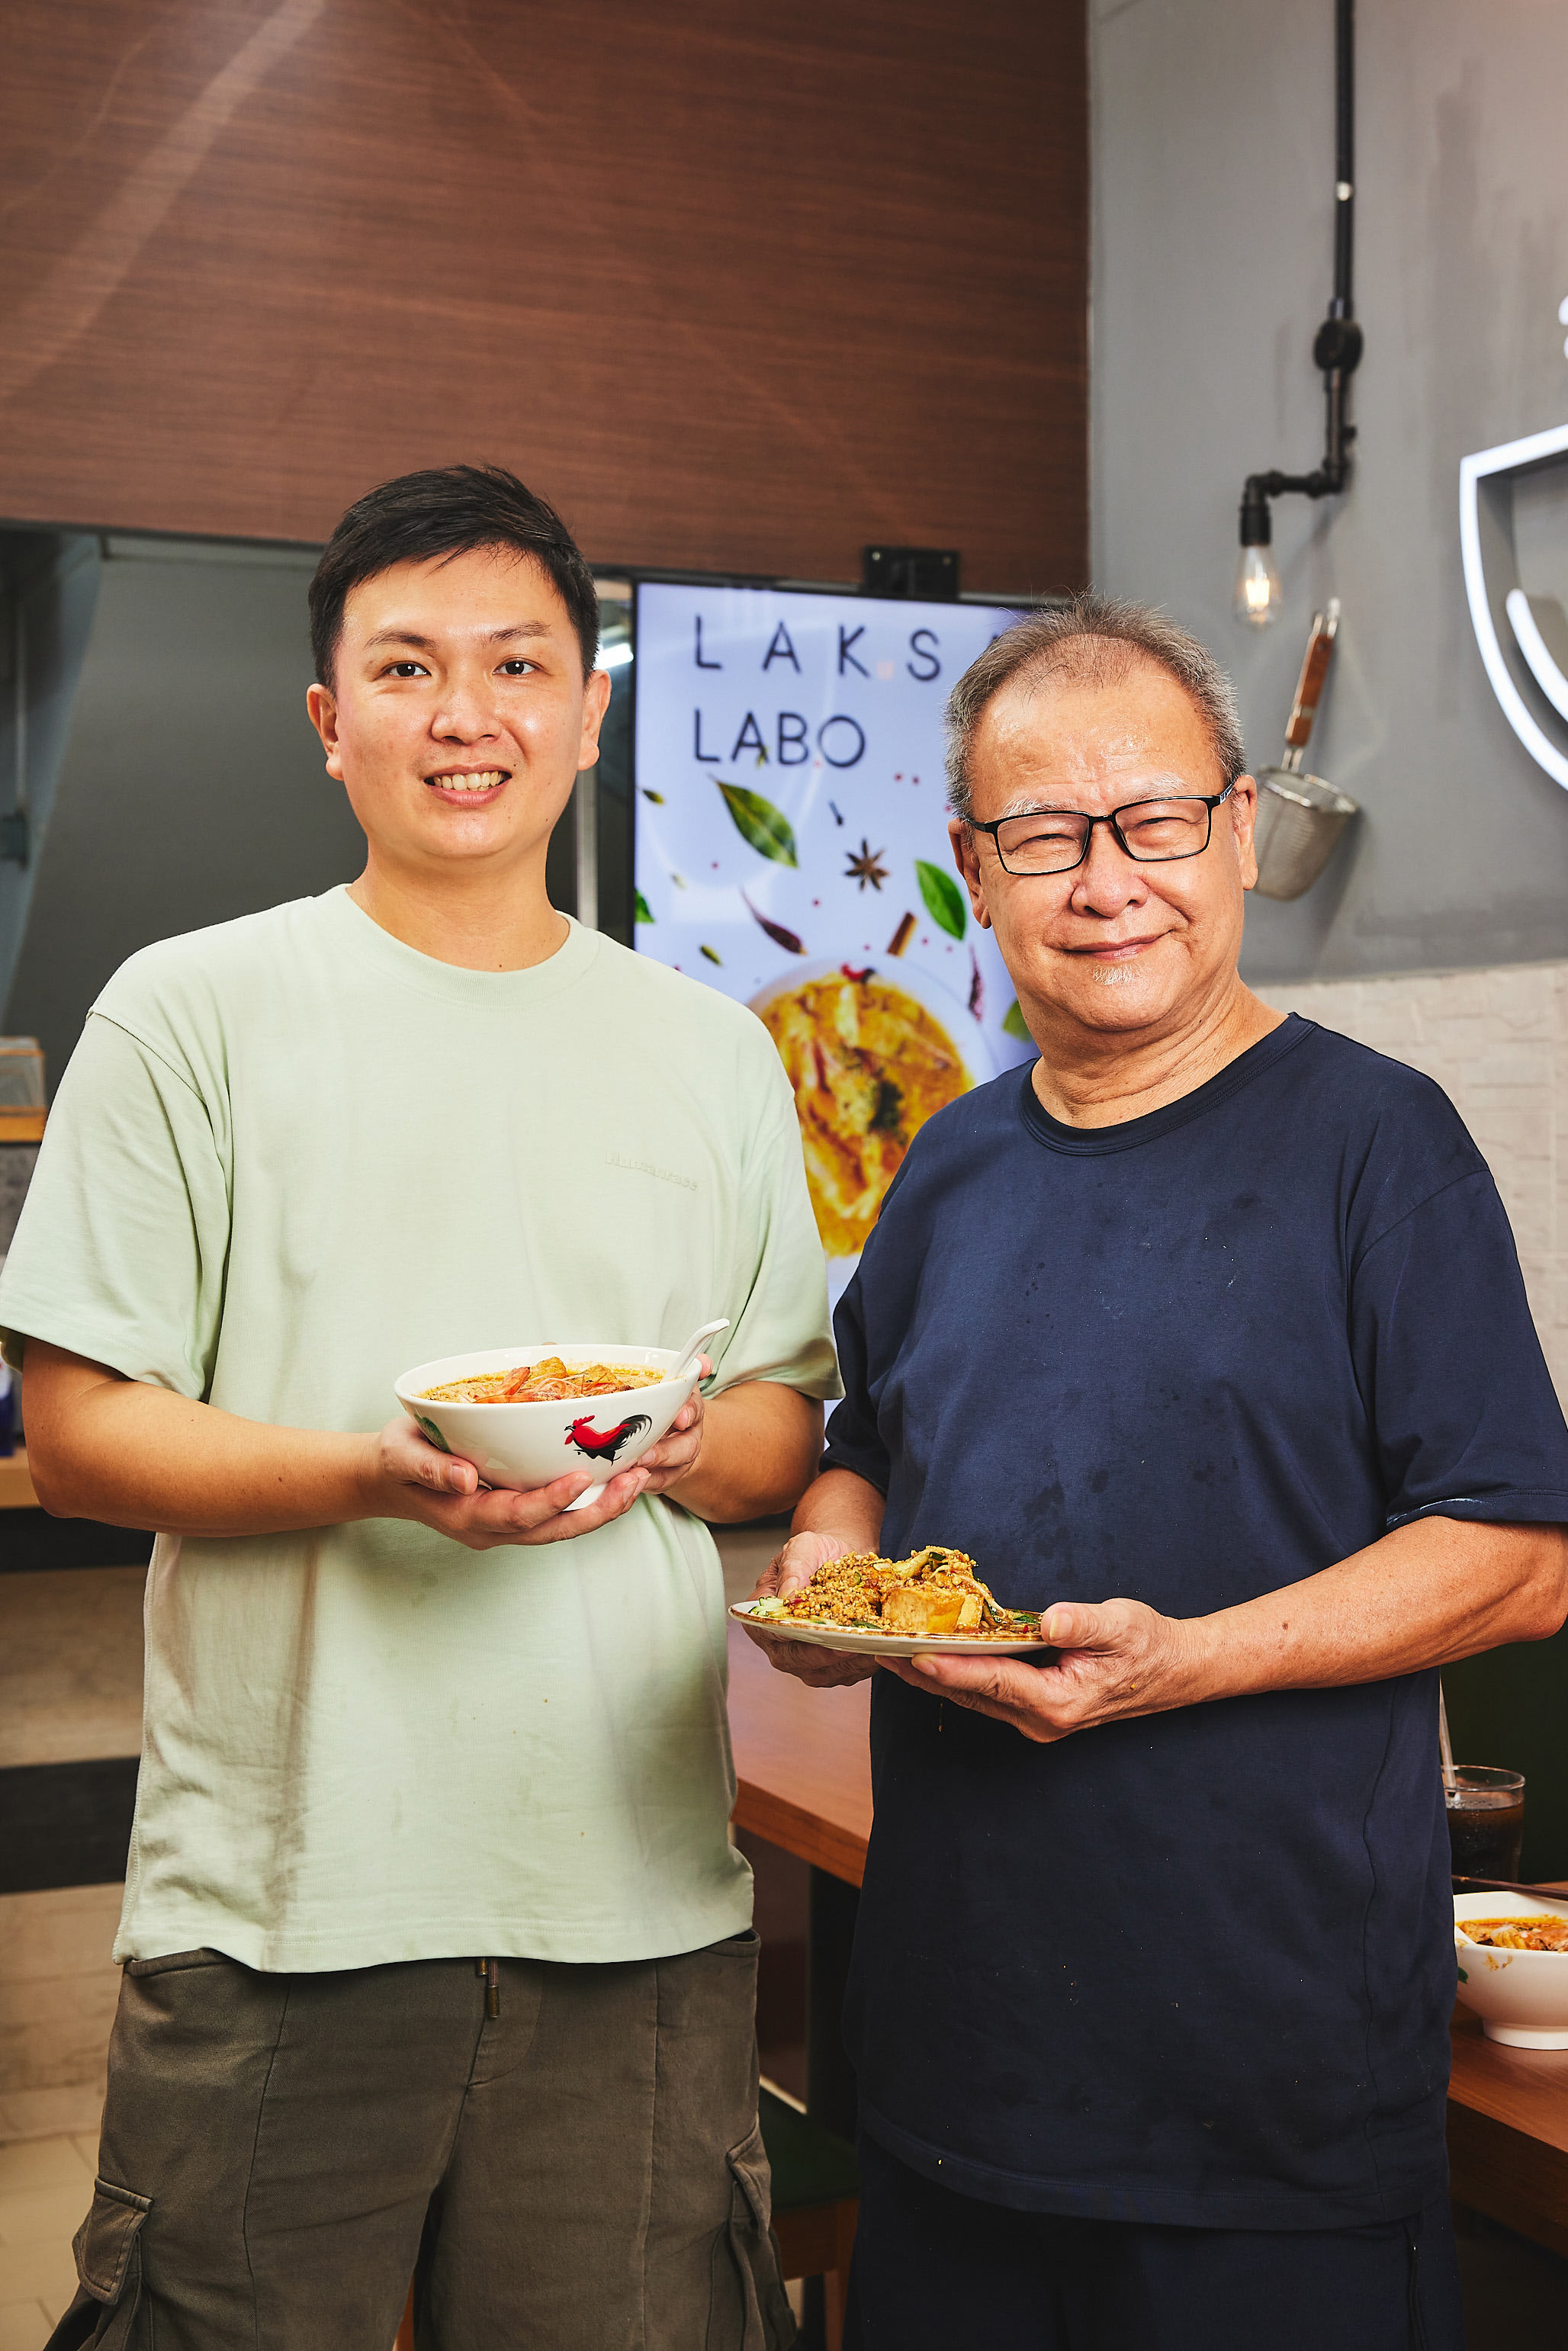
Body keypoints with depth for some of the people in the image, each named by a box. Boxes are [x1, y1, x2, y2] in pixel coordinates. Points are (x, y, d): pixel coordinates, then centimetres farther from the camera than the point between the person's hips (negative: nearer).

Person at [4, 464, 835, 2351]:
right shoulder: (193, 1012, 0)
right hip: (283, 1897, -2)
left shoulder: (712, 1050, 12)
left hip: (639, 1894, 3)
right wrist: (374, 1476, -19)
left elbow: (788, 1430, 14)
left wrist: (671, 1443, -9)